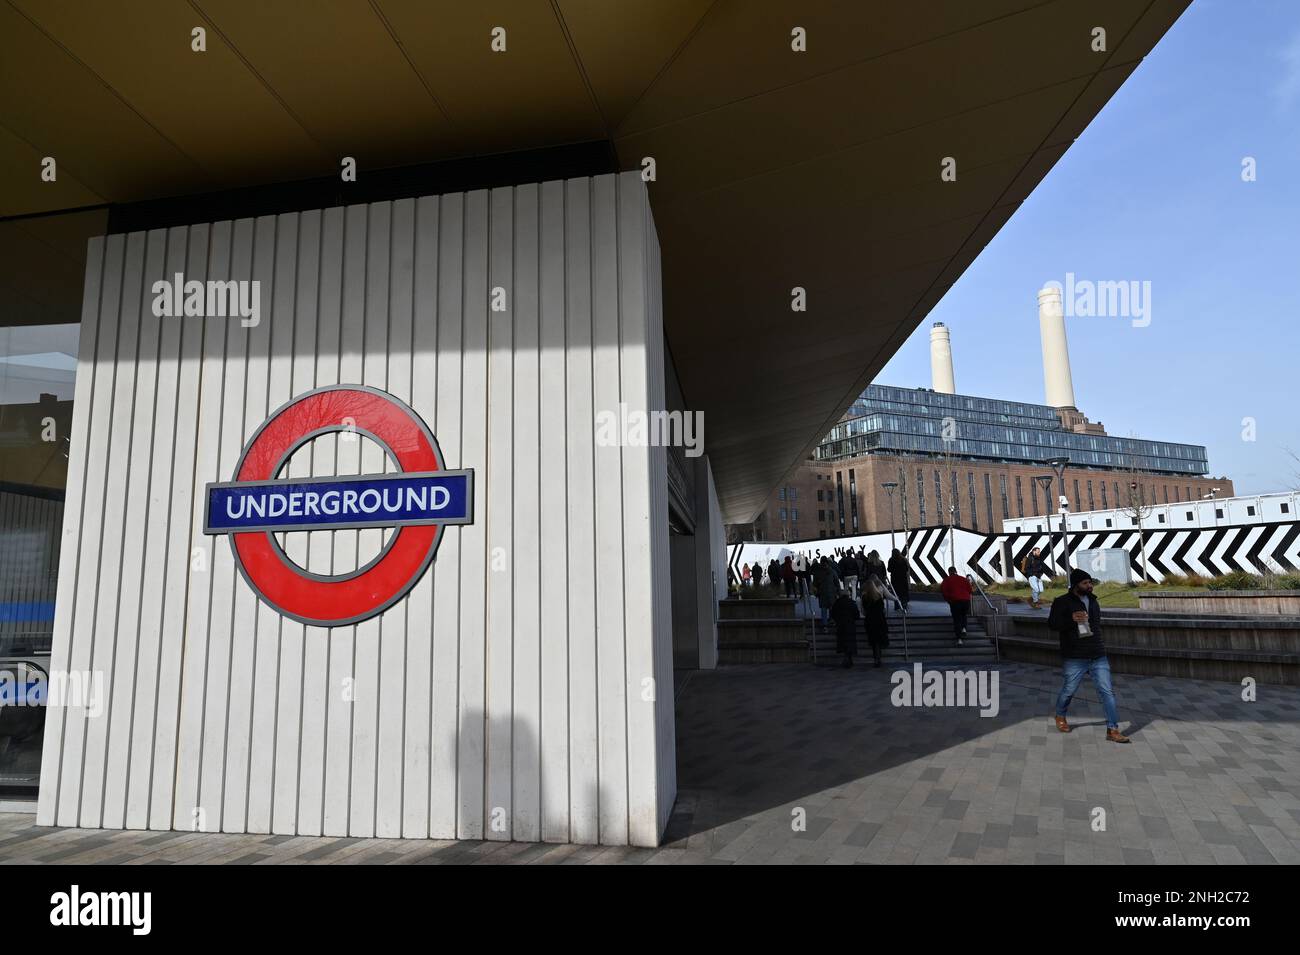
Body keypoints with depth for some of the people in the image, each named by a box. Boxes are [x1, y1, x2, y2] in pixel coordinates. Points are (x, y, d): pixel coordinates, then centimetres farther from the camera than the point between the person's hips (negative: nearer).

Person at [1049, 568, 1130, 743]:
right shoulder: (1062, 602, -8)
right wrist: (1071, 618, -29)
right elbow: (1051, 624, -15)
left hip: (1098, 657, 5)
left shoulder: (1093, 601, 11)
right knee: (1068, 691, 8)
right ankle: (1060, 717, 34)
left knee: (1107, 692, -2)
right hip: (1074, 659, -5)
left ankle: (1113, 730, 2)